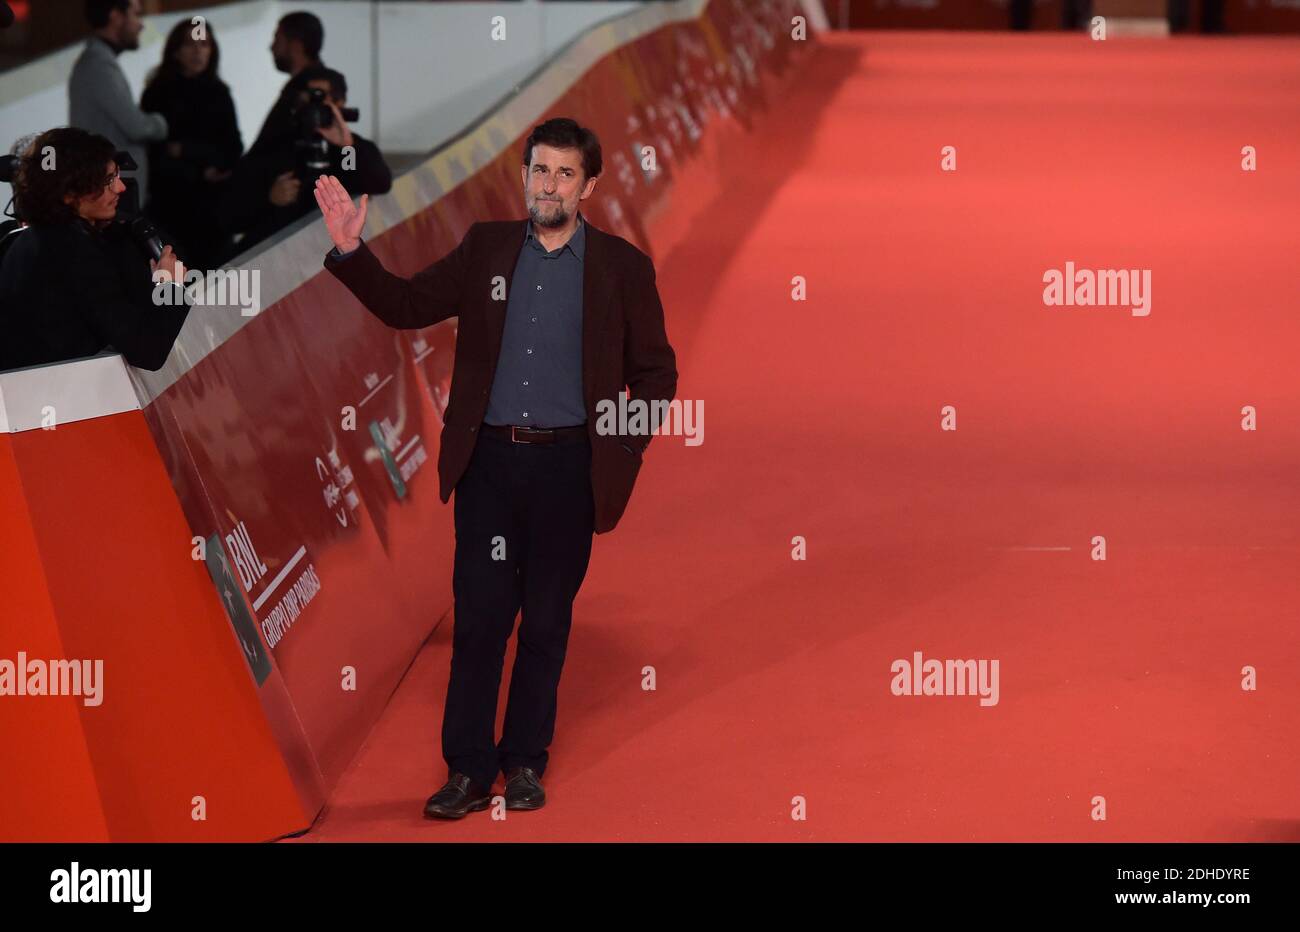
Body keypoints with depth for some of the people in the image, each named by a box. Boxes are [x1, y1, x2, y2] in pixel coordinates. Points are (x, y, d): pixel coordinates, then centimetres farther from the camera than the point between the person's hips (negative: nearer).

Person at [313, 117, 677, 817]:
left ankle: (525, 762, 18)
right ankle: (468, 769, 6)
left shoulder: (622, 267, 2)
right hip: (490, 461, 1)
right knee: (478, 617, -1)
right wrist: (351, 251, -4)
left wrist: (623, 452, -2)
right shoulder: (487, 248, 7)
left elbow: (655, 372, 6)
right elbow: (405, 305, 9)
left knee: (546, 622, 7)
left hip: (567, 467, -1)